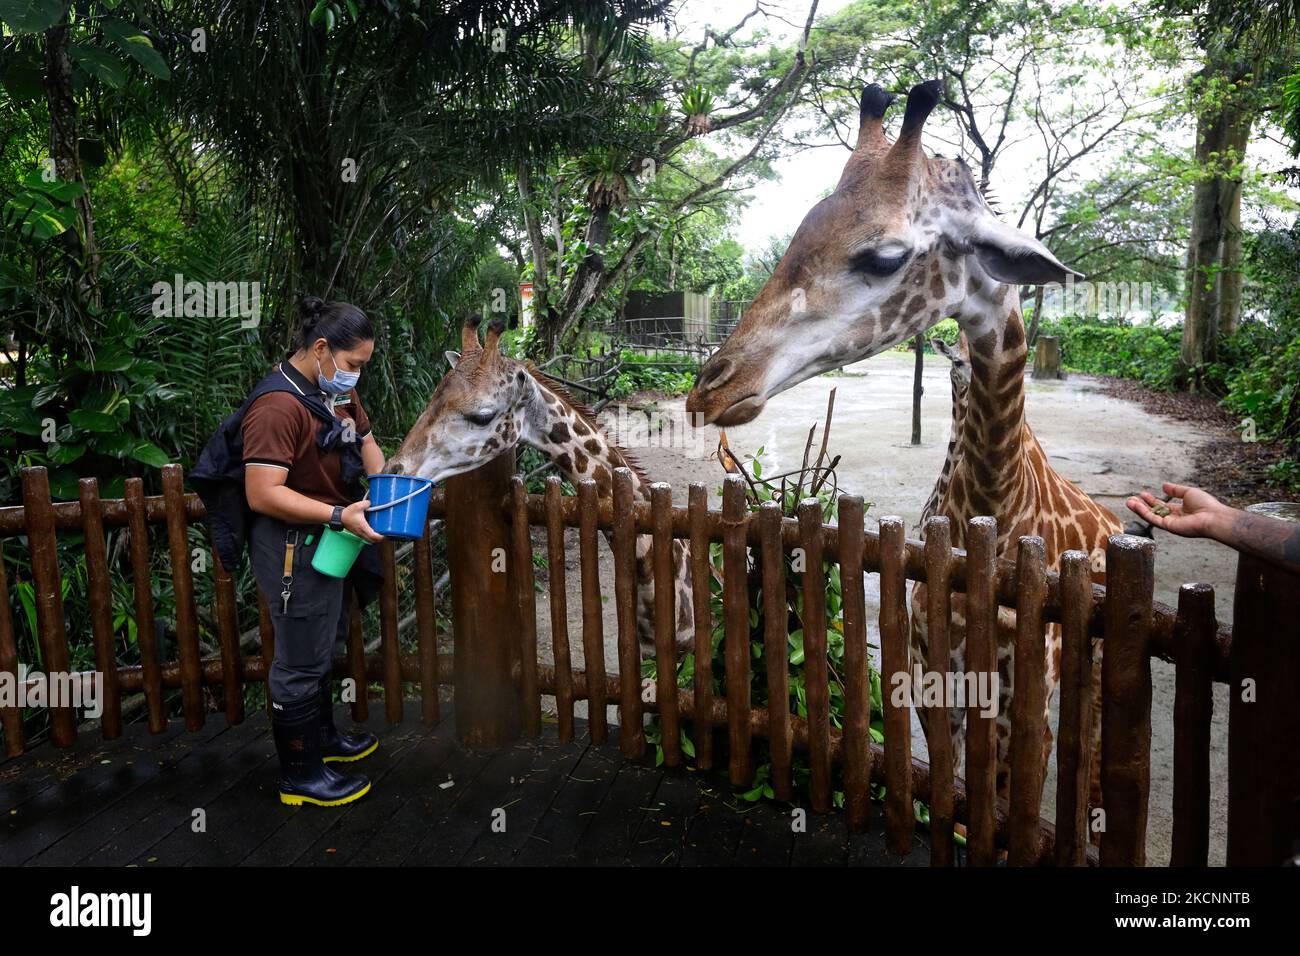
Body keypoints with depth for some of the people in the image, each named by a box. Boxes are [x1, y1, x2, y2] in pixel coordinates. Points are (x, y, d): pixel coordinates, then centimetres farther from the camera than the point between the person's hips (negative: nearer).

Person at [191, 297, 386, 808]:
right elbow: (262, 495, -28)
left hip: (329, 539, 10)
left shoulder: (335, 391, 6)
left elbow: (365, 442, 19)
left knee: (321, 647, 23)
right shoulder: (278, 406, -24)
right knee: (301, 662, 2)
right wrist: (339, 514, -31)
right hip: (292, 546, -10)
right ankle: (300, 775, 17)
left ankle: (322, 736, 42)